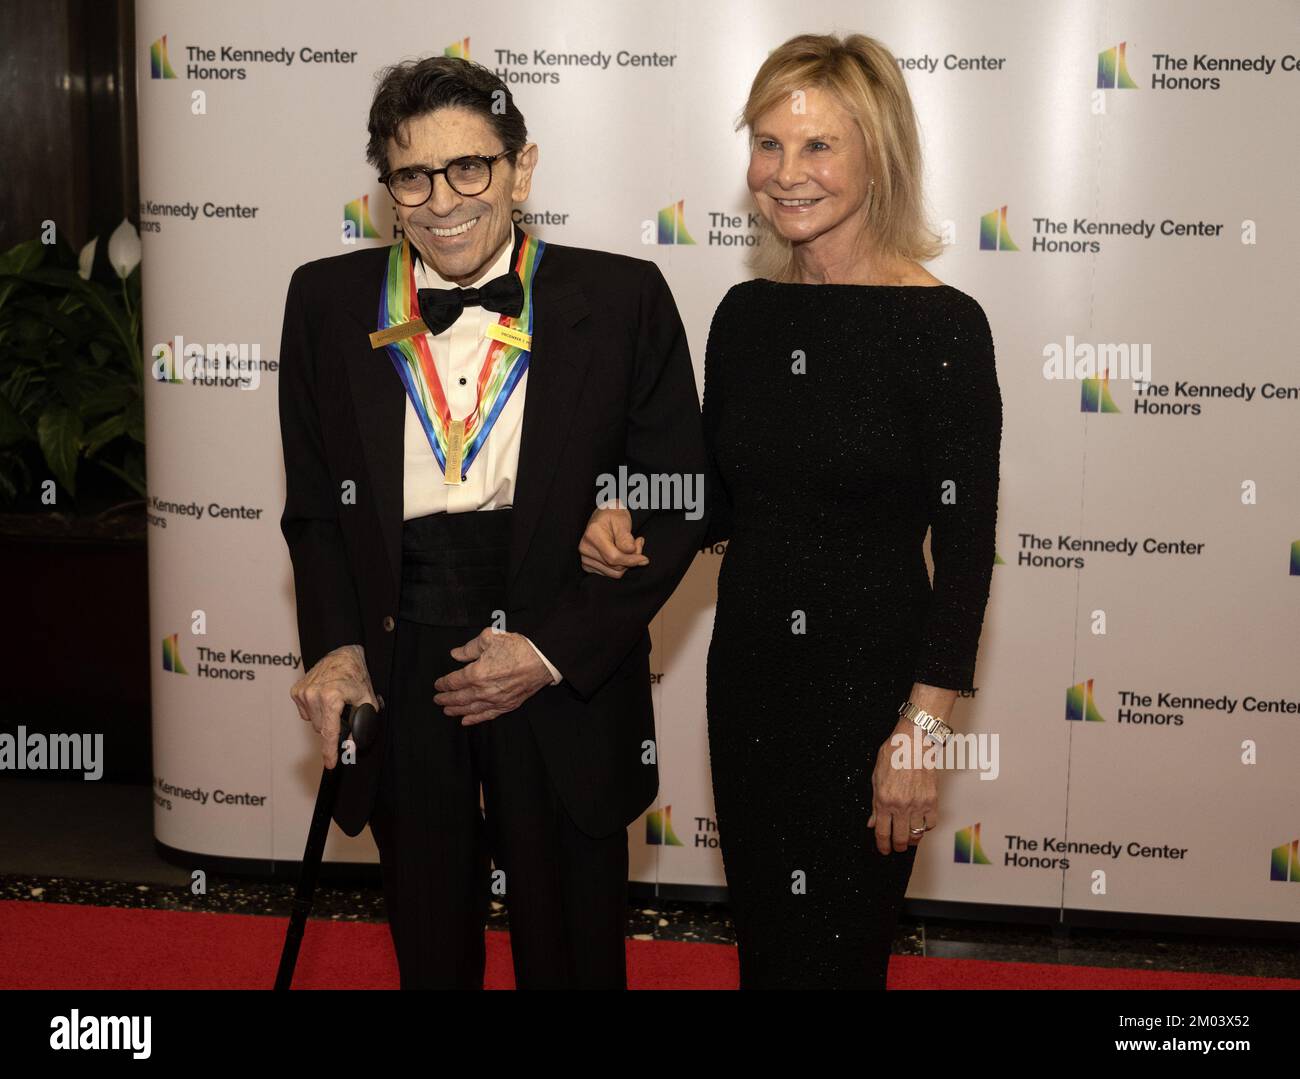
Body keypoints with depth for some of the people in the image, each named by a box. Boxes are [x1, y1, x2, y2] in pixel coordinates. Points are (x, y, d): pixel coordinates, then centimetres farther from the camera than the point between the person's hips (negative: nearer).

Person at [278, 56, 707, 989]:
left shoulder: (622, 299, -7)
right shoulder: (329, 301, 1)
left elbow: (678, 503, -4)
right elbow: (314, 502, 9)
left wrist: (556, 651, -12)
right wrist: (335, 647, -6)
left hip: (567, 681, -2)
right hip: (395, 678, 2)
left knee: (572, 952, 13)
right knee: (429, 949, 18)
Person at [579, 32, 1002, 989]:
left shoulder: (941, 325, -14)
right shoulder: (746, 314, 2)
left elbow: (965, 545, -13)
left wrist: (921, 732, -15)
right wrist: (633, 534, -7)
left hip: (872, 684, -5)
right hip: (748, 674, 5)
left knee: (839, 951, 9)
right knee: (762, 942, 18)